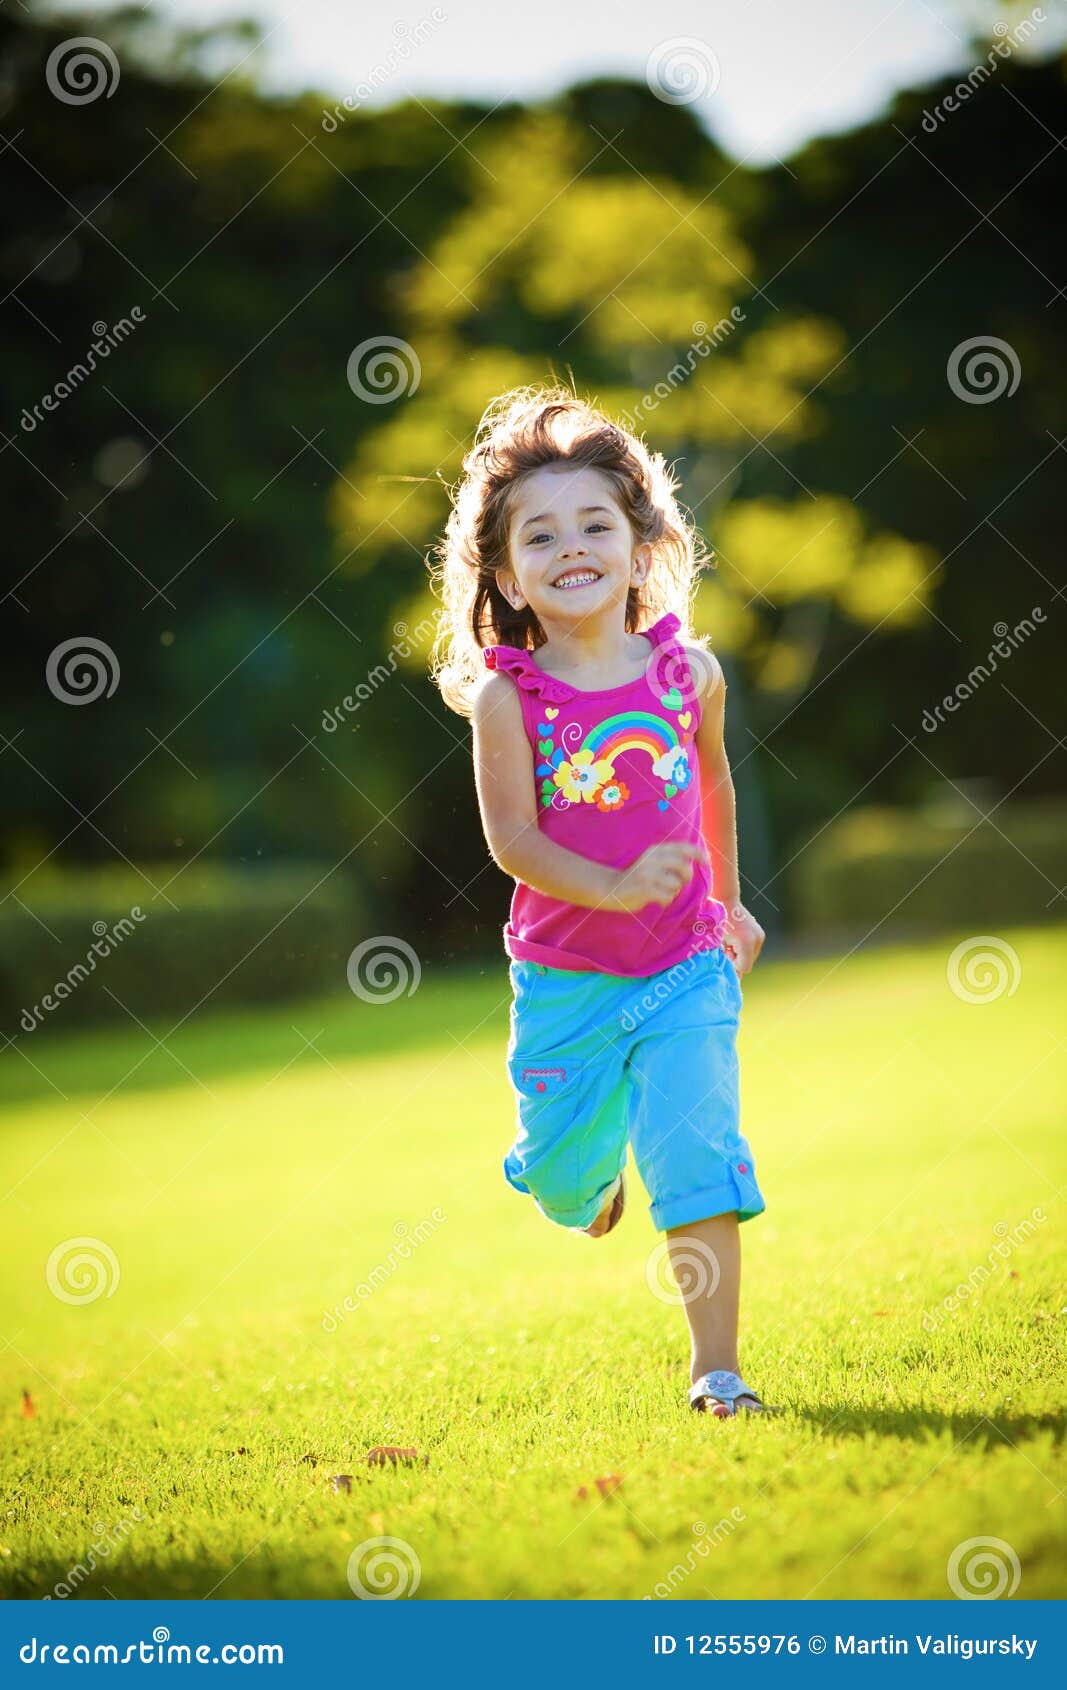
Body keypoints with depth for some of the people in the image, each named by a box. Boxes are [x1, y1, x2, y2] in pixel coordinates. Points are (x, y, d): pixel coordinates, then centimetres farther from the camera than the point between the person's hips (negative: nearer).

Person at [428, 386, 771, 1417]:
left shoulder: (689, 671, -3)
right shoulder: (507, 697, -11)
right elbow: (511, 839, -16)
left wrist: (728, 903, 26)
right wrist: (615, 888, -31)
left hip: (686, 970, 1)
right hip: (564, 976, 0)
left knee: (698, 1155, -11)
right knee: (560, 1173, 12)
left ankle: (715, 1371, -2)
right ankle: (595, 1178, 50)